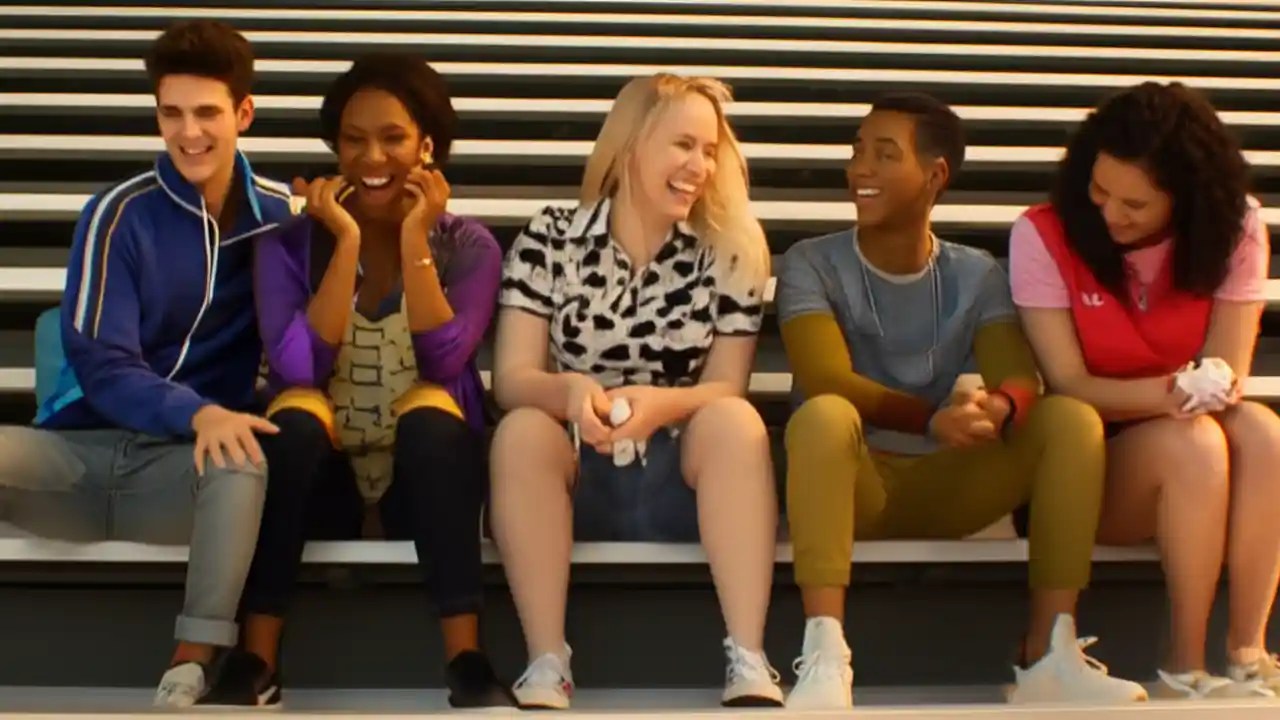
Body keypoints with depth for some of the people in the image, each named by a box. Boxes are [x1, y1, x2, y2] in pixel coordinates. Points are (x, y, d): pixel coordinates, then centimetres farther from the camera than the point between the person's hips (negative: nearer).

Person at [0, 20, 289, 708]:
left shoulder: (278, 214, 5)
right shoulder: (120, 213, -3)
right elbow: (101, 365, -10)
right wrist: (199, 412, -29)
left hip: (186, 464, 0)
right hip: (81, 448, 0)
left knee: (245, 457, -35)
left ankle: (190, 673, -32)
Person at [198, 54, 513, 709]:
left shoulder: (467, 246, 1)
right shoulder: (290, 243, 0)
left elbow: (443, 362, -17)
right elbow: (298, 369, -17)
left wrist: (414, 240, -18)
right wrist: (348, 243, -18)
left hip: (425, 480, 0)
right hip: (323, 480, 0)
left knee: (431, 407, -31)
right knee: (294, 410, -30)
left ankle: (466, 662, -34)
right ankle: (255, 663, -28)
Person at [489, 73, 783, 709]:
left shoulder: (728, 252, 1)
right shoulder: (550, 238, -1)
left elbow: (726, 389, -5)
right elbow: (512, 379, -9)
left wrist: (657, 403, -29)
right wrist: (572, 392, -33)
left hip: (684, 478, 0)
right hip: (572, 477, 0)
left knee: (736, 420, -28)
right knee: (521, 429, -29)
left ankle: (749, 663, -35)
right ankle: (547, 665, -33)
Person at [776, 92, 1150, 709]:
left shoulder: (976, 275, 8)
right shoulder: (812, 265, -1)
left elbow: (1020, 378, -8)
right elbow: (828, 382, -17)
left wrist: (997, 409, -34)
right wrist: (932, 419, -35)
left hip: (944, 486, 3)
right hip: (850, 484, -3)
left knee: (1072, 418, -21)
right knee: (823, 414, -36)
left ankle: (1049, 656, -27)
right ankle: (824, 658, -43)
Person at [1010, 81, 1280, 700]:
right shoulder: (1044, 235, -13)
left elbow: (1227, 374, -9)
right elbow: (1068, 385, -15)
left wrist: (1206, 389, -33)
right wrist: (1166, 393, -34)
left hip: (1205, 462, 2)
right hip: (1088, 463, -2)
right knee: (1191, 441, -34)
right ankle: (1186, 669, -24)